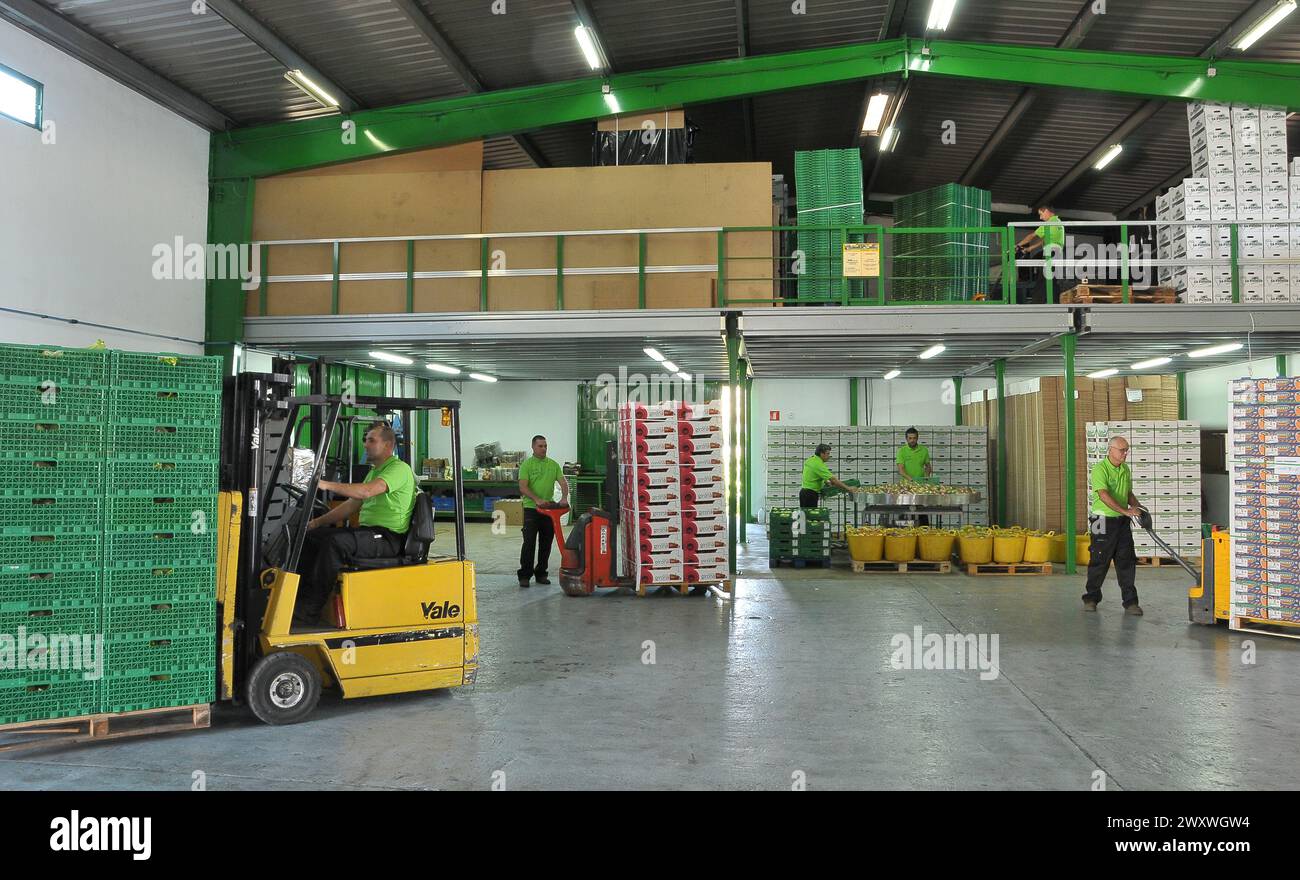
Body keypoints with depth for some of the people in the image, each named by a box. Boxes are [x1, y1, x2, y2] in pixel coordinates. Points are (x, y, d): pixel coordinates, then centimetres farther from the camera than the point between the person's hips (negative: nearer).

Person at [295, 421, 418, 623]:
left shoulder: (399, 468, -10)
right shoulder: (373, 472, 23)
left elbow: (366, 491, -26)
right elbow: (352, 505, 23)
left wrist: (327, 484, -27)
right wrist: (318, 521, 13)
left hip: (388, 537, -10)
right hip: (367, 532, 10)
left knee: (335, 542, -31)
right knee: (310, 536, 0)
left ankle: (311, 608, -26)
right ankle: (301, 595, -2)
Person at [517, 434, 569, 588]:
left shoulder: (553, 464, 9)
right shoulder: (527, 465, -4)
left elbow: (563, 482, 1)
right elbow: (523, 487, -13)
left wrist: (564, 497, -18)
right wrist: (537, 499, -26)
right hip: (531, 508, -4)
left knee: (546, 543, 8)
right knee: (529, 542, -6)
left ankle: (541, 573, 19)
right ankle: (524, 575, 0)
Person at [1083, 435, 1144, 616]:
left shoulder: (1125, 469, 10)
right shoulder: (1100, 469, -15)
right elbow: (1104, 495, -25)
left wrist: (1138, 508, 3)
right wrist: (1125, 511, -30)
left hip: (1122, 522, 6)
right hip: (1104, 521, -6)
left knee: (1127, 562, 3)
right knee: (1099, 562, 3)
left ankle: (1130, 602, 6)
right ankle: (1091, 598, 17)